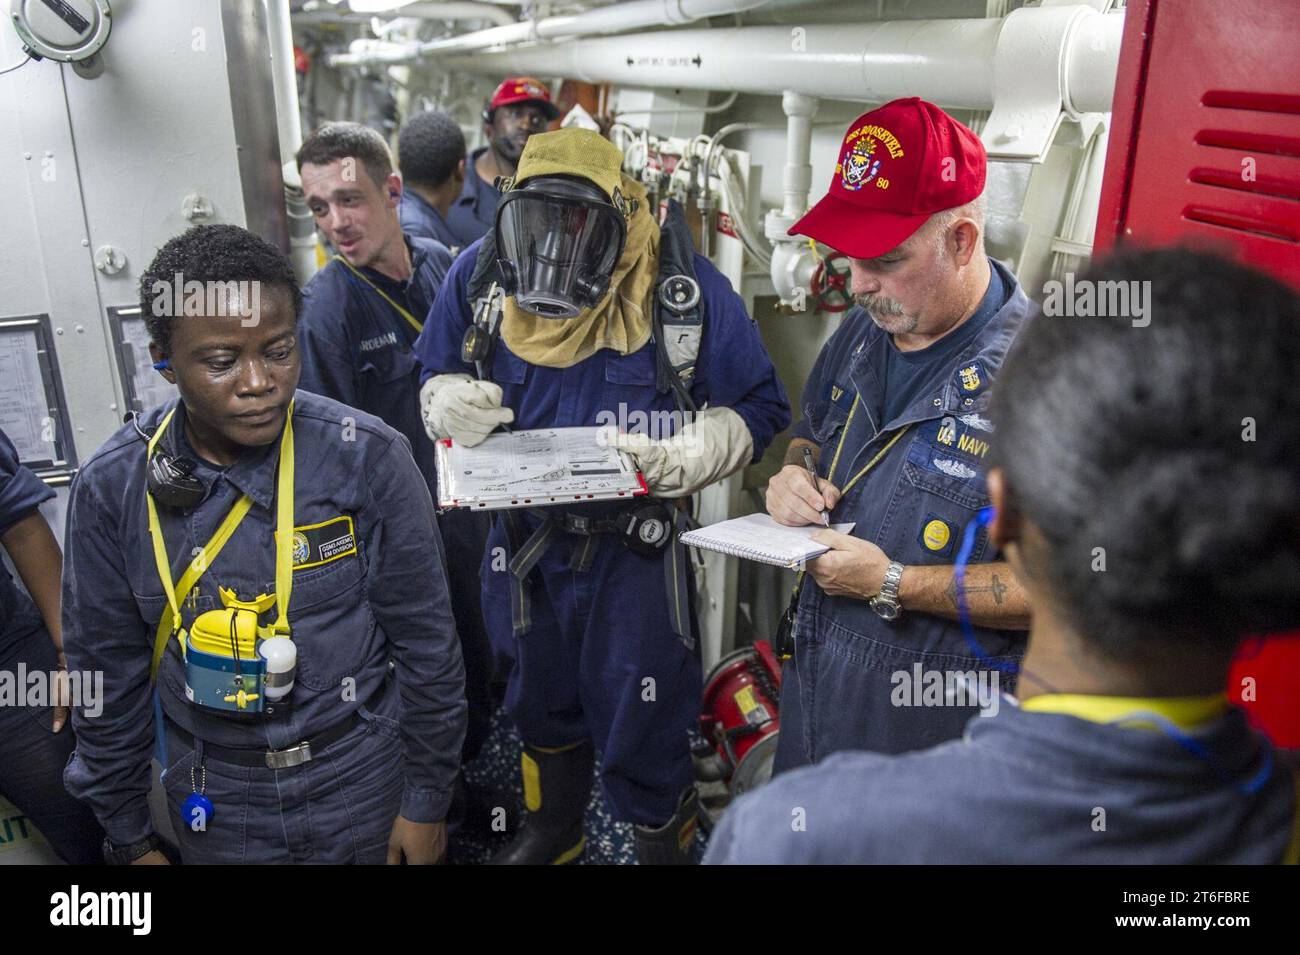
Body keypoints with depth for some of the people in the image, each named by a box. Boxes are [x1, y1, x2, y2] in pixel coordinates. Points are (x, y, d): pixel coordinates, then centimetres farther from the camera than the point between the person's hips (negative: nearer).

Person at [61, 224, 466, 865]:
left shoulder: (370, 458, -19)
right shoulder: (111, 489, -12)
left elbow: (425, 642, -10)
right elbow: (108, 675, 0)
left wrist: (426, 801, -4)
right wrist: (128, 837, 7)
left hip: (365, 782, -2)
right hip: (215, 804, 2)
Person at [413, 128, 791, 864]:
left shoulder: (684, 285, -18)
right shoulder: (482, 274, -8)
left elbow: (758, 409, -10)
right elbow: (439, 377, 6)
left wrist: (678, 458, -28)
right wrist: (449, 402, -18)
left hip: (635, 549, -4)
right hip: (523, 541, 4)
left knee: (640, 736, 10)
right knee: (542, 702, 27)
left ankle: (665, 839, 42)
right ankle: (553, 829, 56)